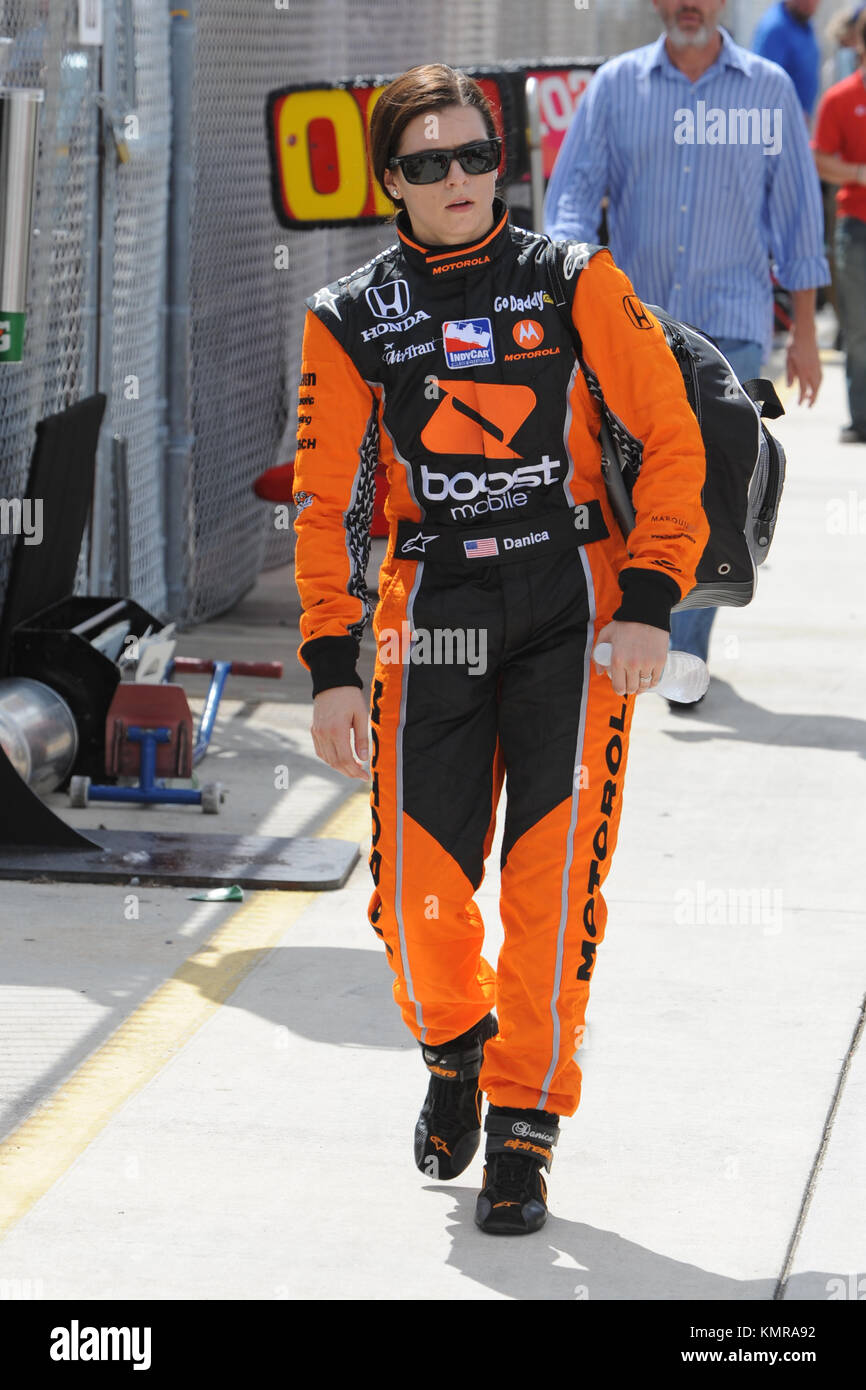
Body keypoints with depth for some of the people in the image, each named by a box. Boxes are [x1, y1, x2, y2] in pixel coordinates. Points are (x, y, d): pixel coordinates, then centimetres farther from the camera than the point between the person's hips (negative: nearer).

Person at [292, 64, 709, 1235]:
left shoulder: (573, 283, 0)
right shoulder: (351, 318, 4)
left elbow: (670, 436, 1)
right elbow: (327, 499, 6)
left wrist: (650, 604, -8)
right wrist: (331, 668, -2)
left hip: (575, 615, -1)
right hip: (429, 613, 1)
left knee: (554, 886, -8)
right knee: (417, 892, -3)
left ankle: (524, 1129, 7)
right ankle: (453, 1049, 30)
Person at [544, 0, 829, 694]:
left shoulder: (768, 89, 3)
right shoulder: (617, 84, 5)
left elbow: (796, 209, 6)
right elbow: (574, 188, 0)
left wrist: (805, 332, 5)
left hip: (729, 322, -2)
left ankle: (683, 655, -8)